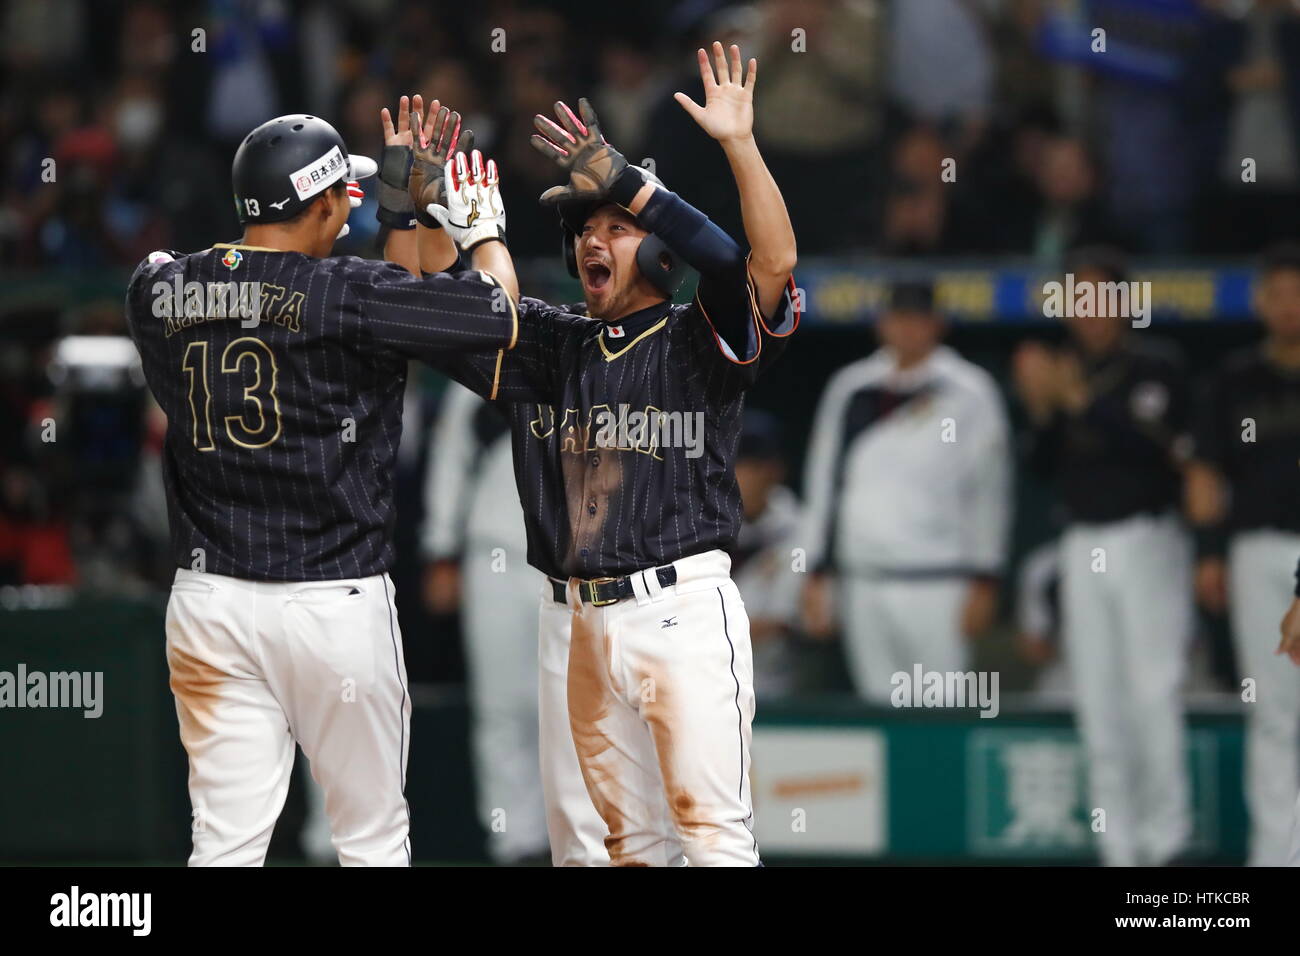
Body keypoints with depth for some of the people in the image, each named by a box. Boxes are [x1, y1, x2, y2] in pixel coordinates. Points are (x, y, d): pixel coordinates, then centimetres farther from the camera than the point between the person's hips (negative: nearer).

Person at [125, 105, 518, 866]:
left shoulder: (160, 290, 2)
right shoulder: (349, 294, -12)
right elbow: (498, 310, -4)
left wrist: (296, 209, 30)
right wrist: (485, 224, 15)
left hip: (208, 600, 4)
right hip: (334, 601, -4)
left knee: (227, 841, 4)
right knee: (374, 838, 8)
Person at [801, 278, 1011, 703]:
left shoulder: (968, 392, -1)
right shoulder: (850, 389, 12)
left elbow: (988, 487, -1)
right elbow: (824, 481, 16)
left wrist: (983, 583, -5)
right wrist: (818, 576, 13)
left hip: (936, 584, -4)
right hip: (863, 580, 4)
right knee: (880, 701, 6)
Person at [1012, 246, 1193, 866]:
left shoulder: (1156, 367, -5)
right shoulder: (1064, 369, 12)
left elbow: (1151, 445, -20)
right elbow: (1045, 467, 11)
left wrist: (1082, 402, -24)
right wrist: (1041, 409, -6)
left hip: (1145, 540, -6)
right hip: (1082, 546, 6)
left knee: (1153, 688, -10)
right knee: (1097, 698, 4)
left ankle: (1165, 836, -6)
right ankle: (1118, 844, 8)